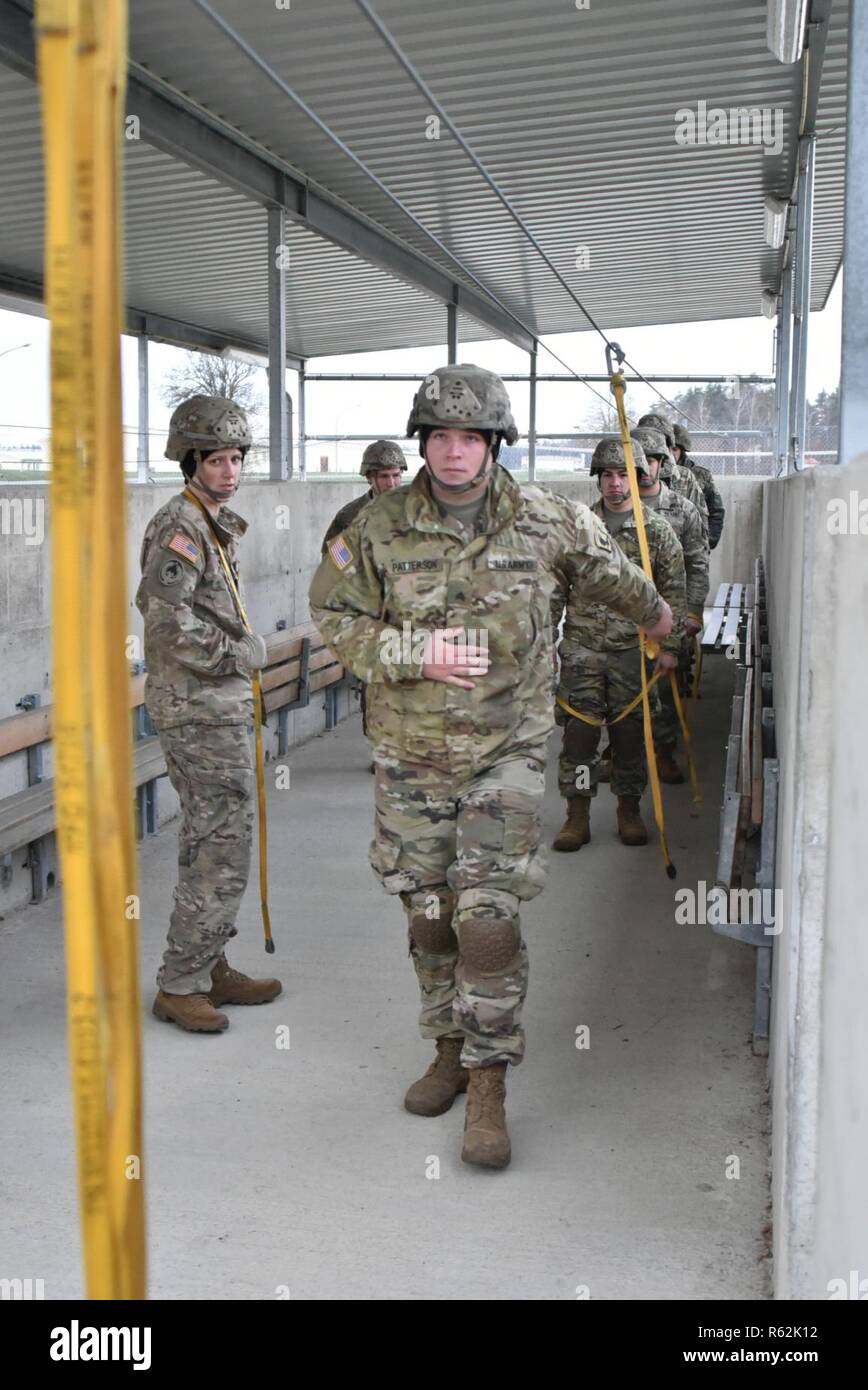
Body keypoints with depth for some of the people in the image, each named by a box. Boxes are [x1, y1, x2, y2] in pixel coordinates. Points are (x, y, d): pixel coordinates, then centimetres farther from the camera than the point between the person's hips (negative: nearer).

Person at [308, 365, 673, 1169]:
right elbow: (332, 614, 1)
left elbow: (600, 564, 17)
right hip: (410, 754, 2)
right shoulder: (380, 530, -6)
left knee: (487, 918, -10)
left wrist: (650, 609, 35)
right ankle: (449, 1050, 31)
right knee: (428, 915, 12)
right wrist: (414, 653, -15)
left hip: (504, 750, -2)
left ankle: (488, 1087, 1)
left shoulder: (542, 522, -4)